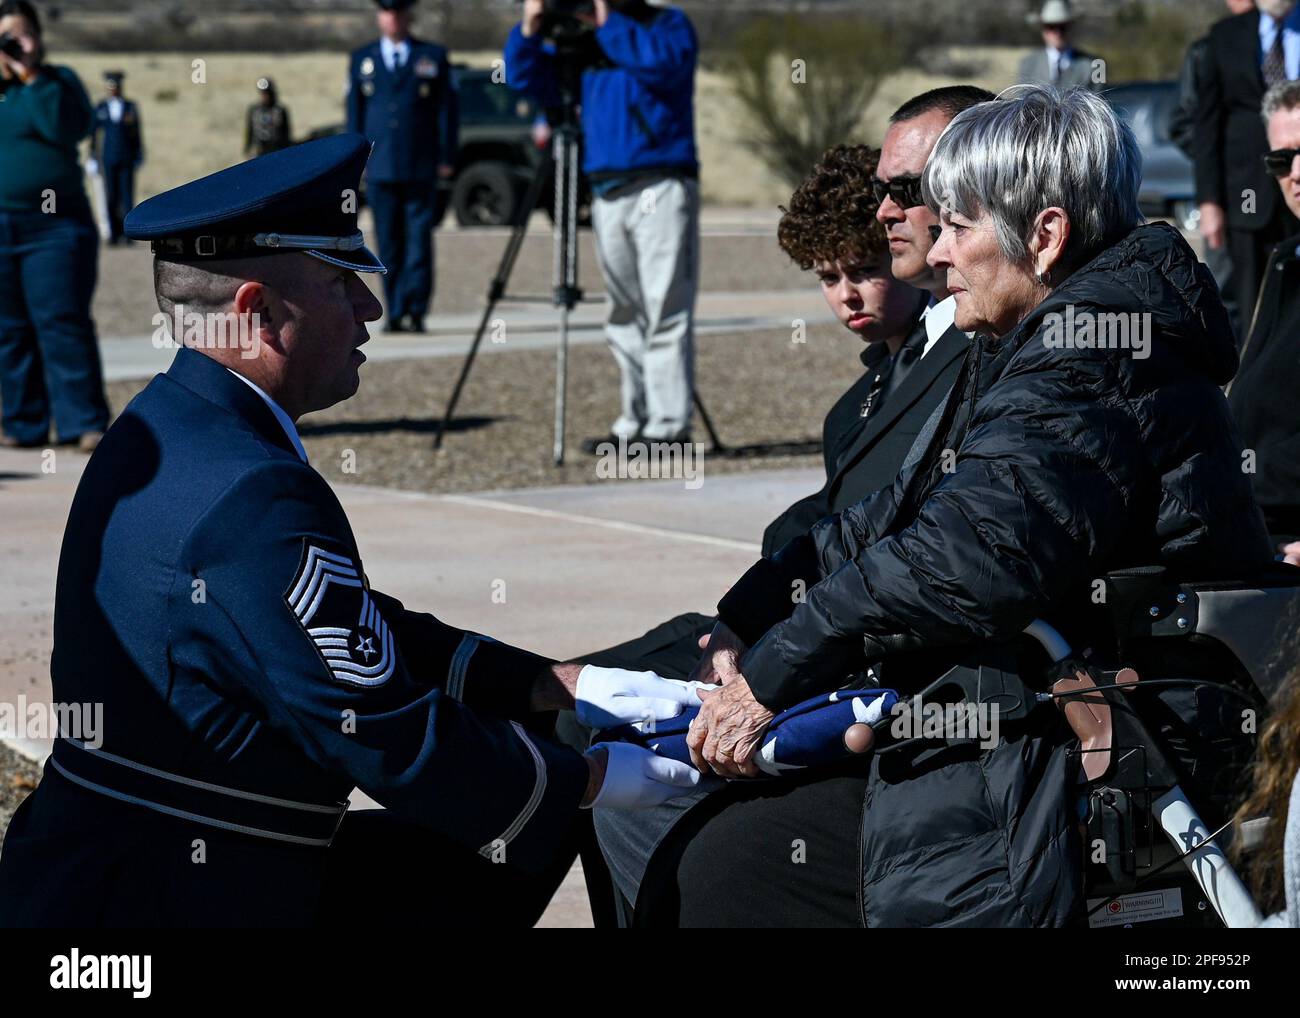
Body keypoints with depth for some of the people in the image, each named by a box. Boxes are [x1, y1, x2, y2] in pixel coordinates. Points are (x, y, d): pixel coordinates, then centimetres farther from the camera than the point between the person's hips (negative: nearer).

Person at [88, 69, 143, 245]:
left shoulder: (131, 107, 7)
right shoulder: (99, 108, 6)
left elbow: (137, 134, 9)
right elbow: (93, 133, 7)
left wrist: (139, 157, 5)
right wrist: (93, 159, 3)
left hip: (127, 158, 0)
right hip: (108, 159, 0)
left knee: (127, 196, -5)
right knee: (111, 197, -1)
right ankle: (114, 233, 3)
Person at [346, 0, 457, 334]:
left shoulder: (434, 57, 8)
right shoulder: (361, 59, 13)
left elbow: (447, 110, 5)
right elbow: (355, 112, 12)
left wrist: (447, 159, -2)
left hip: (422, 169, -2)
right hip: (379, 168, 2)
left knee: (419, 241, -7)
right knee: (389, 245, 2)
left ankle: (415, 312, -8)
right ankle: (396, 313, 7)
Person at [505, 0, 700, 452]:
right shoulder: (583, 39, 19)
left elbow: (666, 63, -16)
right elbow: (527, 78, 15)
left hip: (662, 188, -6)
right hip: (606, 191, 6)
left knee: (664, 311, -11)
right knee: (623, 316, 7)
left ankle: (669, 425, -13)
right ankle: (634, 422, 11)